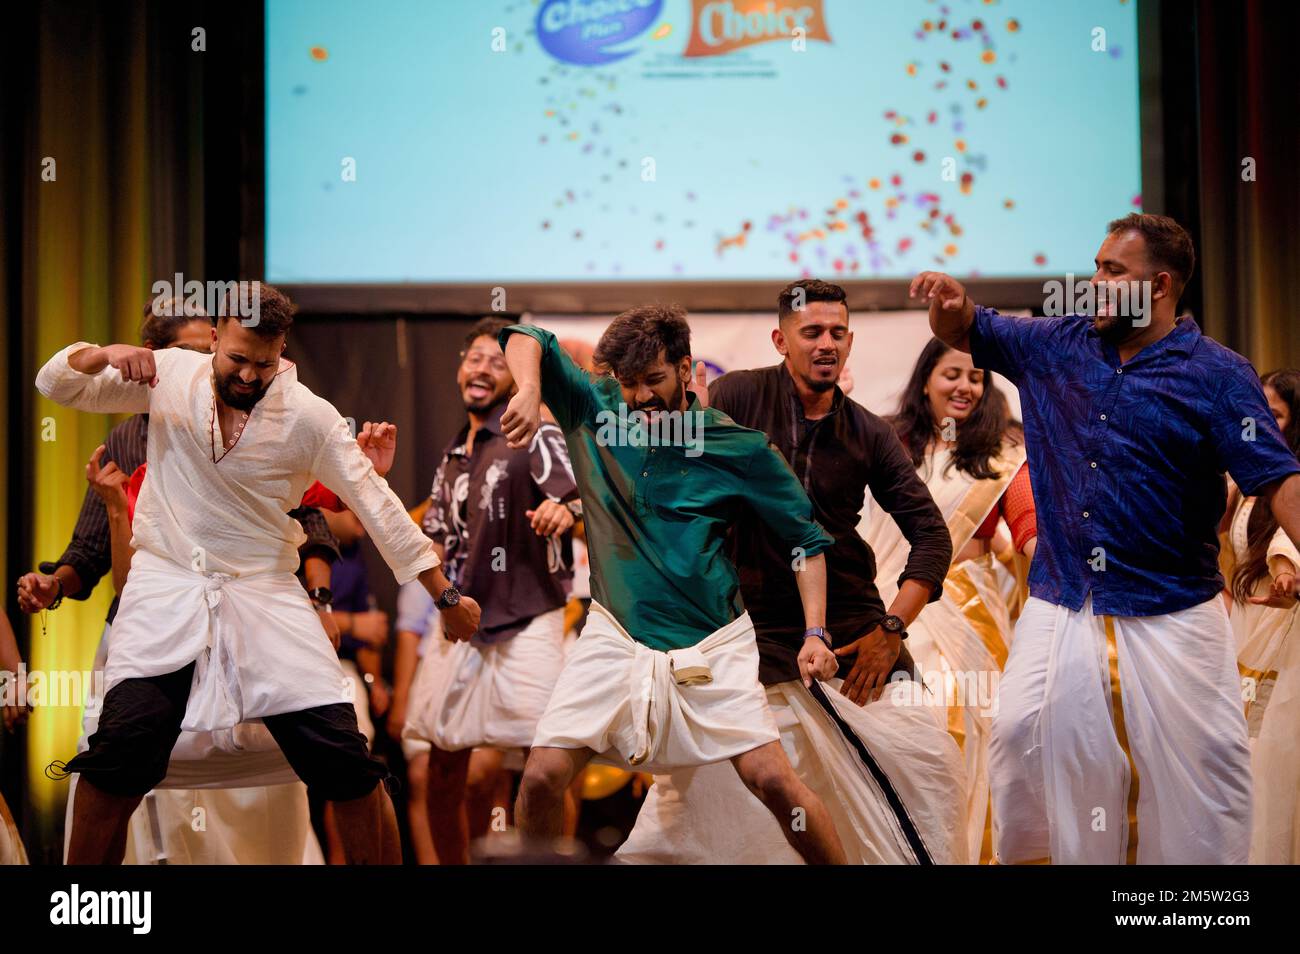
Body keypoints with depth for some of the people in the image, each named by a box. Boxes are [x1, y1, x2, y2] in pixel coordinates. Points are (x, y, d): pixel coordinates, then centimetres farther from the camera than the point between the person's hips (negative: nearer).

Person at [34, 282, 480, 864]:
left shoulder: (310, 417, -7)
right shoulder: (170, 375, -1)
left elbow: (377, 507, -2)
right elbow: (55, 386, 3)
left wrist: (446, 596, 0)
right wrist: (103, 354, -20)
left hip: (262, 593, 0)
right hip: (166, 591, 0)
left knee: (344, 760, -8)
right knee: (125, 746, -17)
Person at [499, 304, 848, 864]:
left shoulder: (739, 447, -4)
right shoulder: (594, 409, 0)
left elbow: (806, 539, 4)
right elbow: (526, 339, 2)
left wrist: (814, 634, -6)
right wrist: (529, 391, -20)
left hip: (712, 644, -1)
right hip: (614, 636, 2)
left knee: (772, 781, -13)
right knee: (541, 779, -11)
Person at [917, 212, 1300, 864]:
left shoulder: (1216, 375, -7)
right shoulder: (1055, 346, 7)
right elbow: (966, 333, 18)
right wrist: (952, 301, -6)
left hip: (1172, 615, -4)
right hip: (1060, 607, 4)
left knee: (1196, 764, 0)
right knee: (1021, 739, 3)